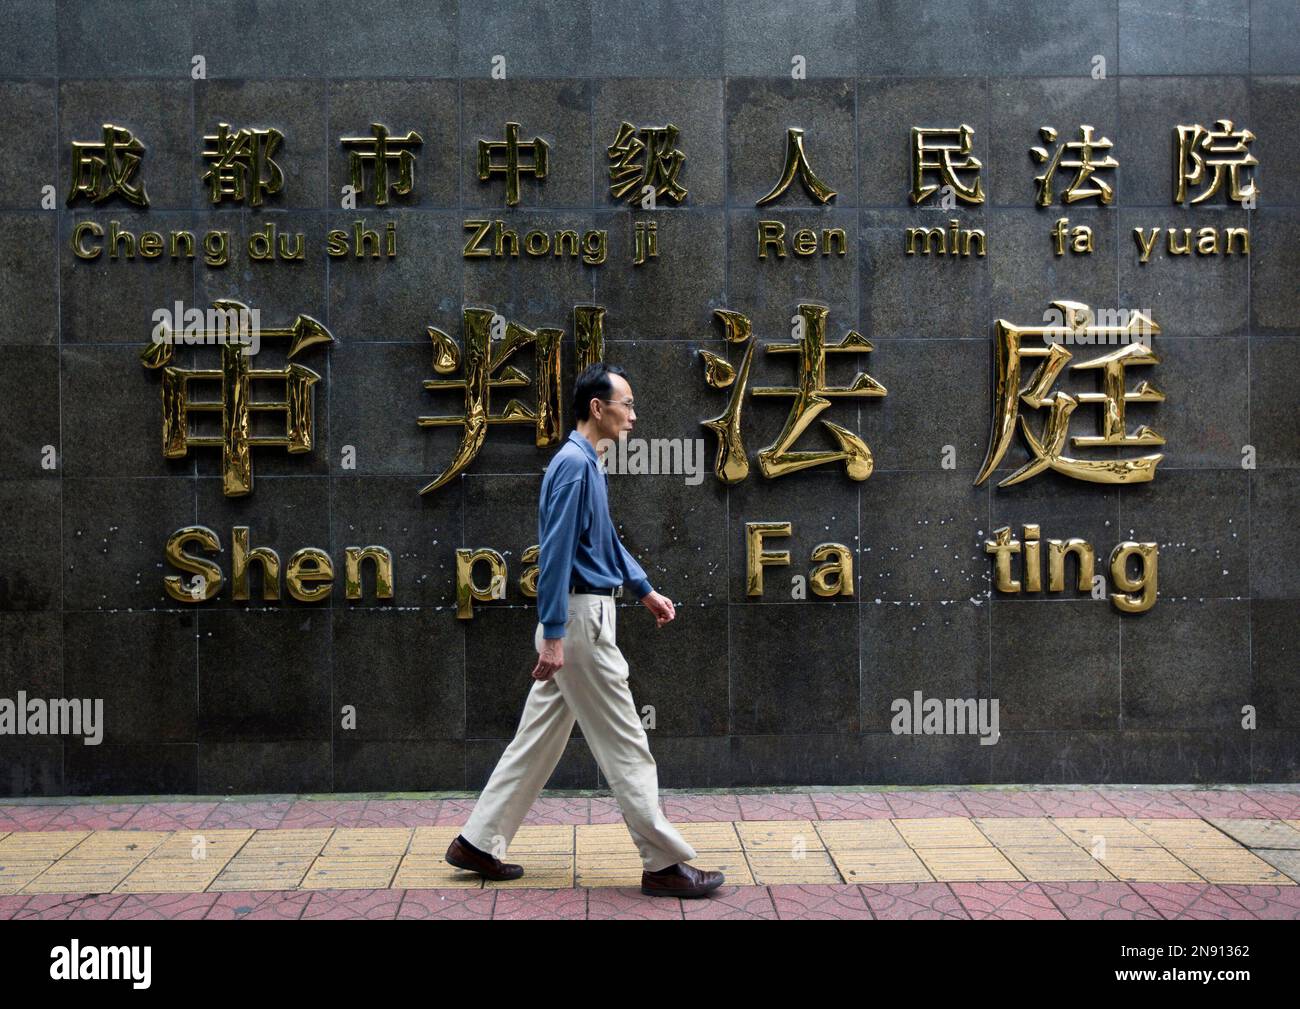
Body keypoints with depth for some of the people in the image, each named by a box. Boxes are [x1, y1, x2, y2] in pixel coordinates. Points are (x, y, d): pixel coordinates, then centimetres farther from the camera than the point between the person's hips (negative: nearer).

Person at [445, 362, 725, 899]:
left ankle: (479, 842, 20)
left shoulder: (589, 464, 14)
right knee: (625, 745, -3)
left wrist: (645, 591, 26)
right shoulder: (573, 464, -17)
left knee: (538, 739, 14)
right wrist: (553, 637, -23)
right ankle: (664, 863, 6)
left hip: (582, 617, 10)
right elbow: (556, 553, -21)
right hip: (578, 619, -10)